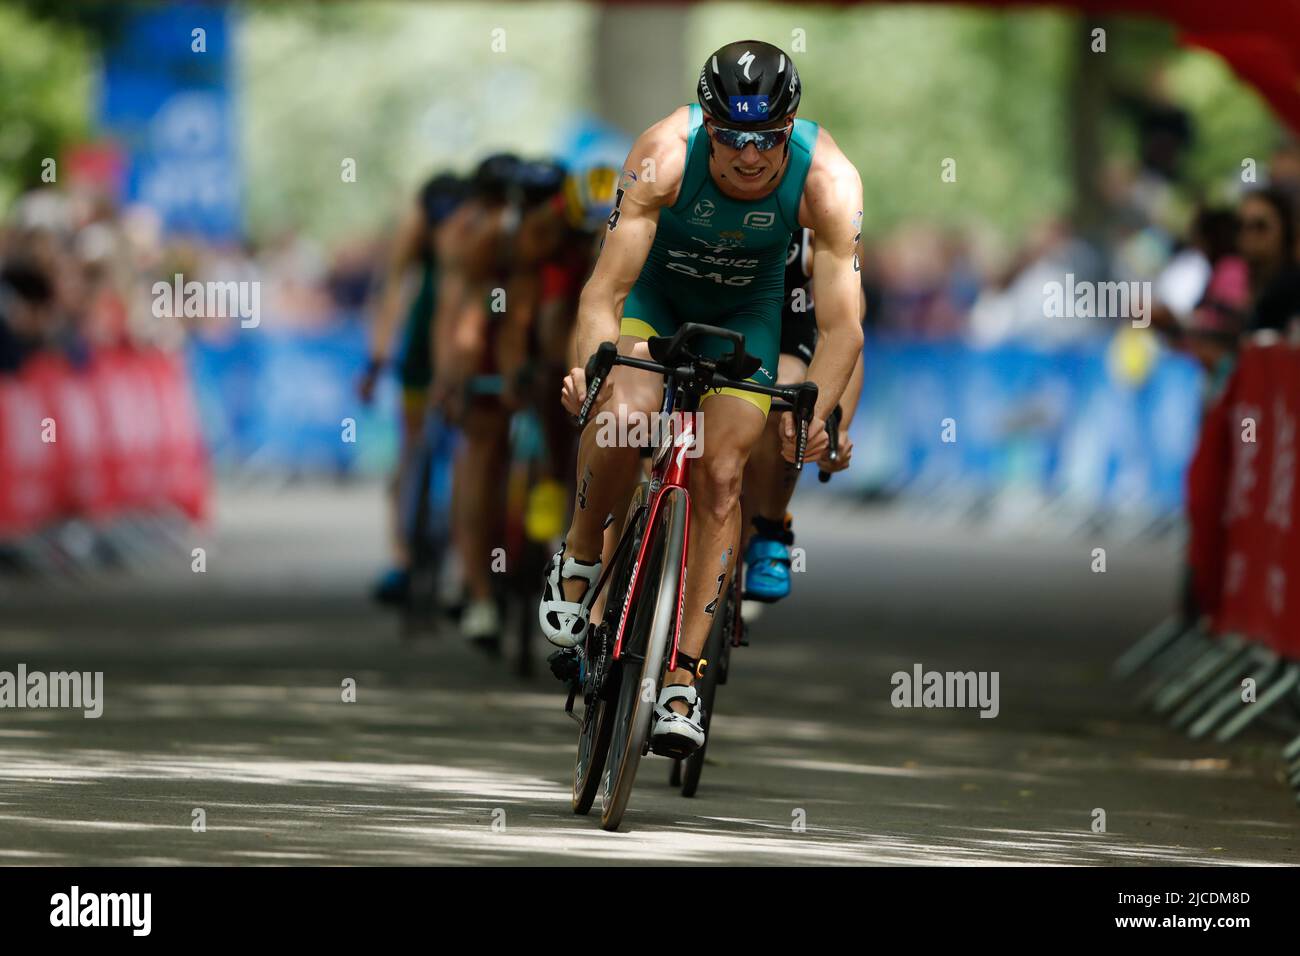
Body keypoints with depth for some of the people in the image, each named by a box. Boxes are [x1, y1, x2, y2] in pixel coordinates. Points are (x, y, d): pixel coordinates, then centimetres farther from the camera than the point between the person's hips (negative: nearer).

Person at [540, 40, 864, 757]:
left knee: (720, 473, -11)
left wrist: (813, 414, -51)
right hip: (650, 293, -1)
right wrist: (589, 370, -55)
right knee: (624, 416, -29)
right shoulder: (665, 154, -35)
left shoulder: (828, 180, -32)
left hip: (745, 310, 1)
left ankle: (682, 677, -5)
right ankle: (579, 558, 0)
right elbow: (605, 290, -37)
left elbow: (841, 326, -34)